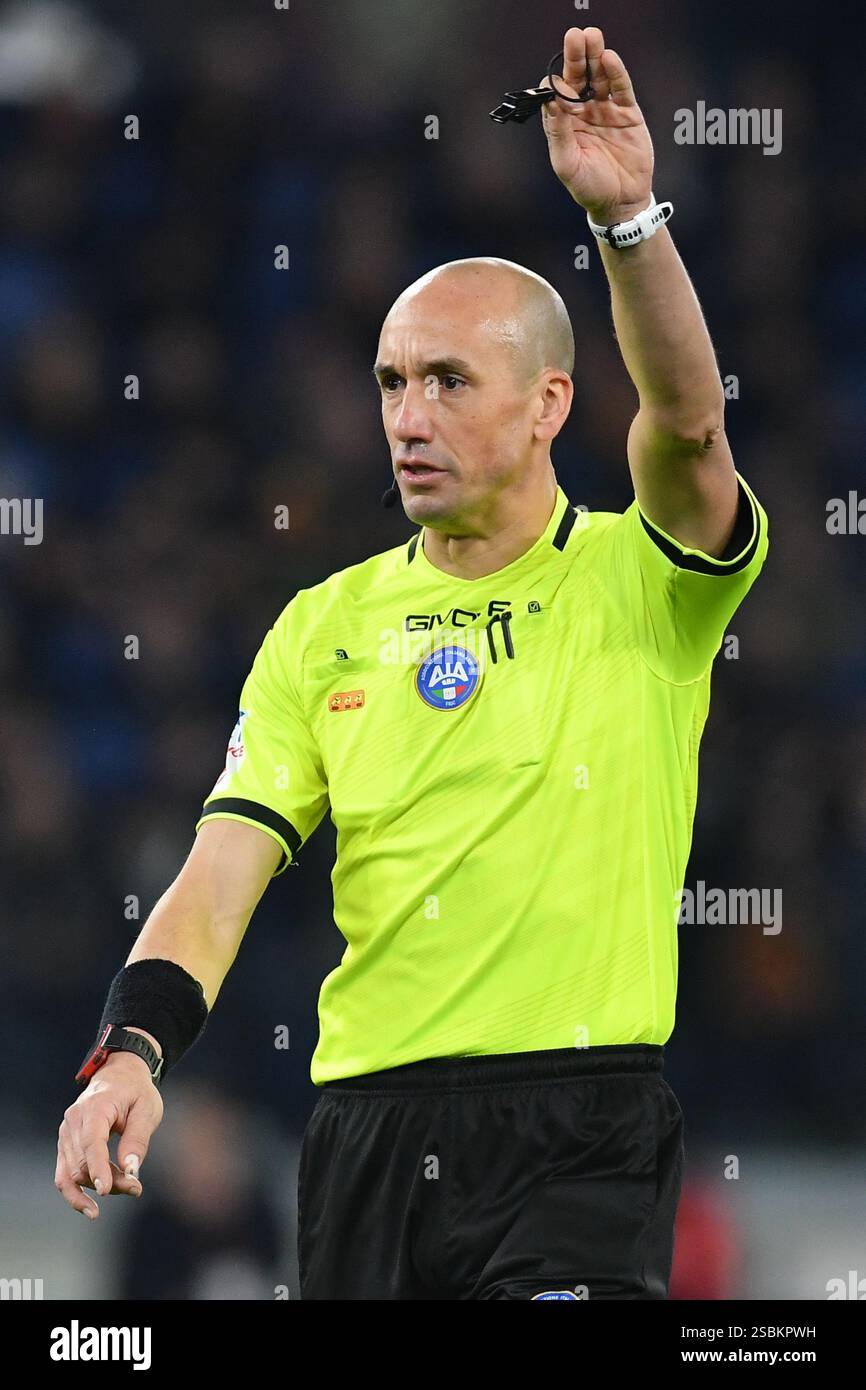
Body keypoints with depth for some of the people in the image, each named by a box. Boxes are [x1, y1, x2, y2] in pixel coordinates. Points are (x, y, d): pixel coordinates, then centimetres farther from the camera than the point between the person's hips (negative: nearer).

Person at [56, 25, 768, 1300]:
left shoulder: (639, 582, 2)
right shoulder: (324, 628, 10)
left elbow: (687, 424, -19)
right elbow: (224, 870, 3)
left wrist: (627, 215, -35)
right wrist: (132, 1048, -15)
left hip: (581, 1132, -4)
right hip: (370, 1131, 4)